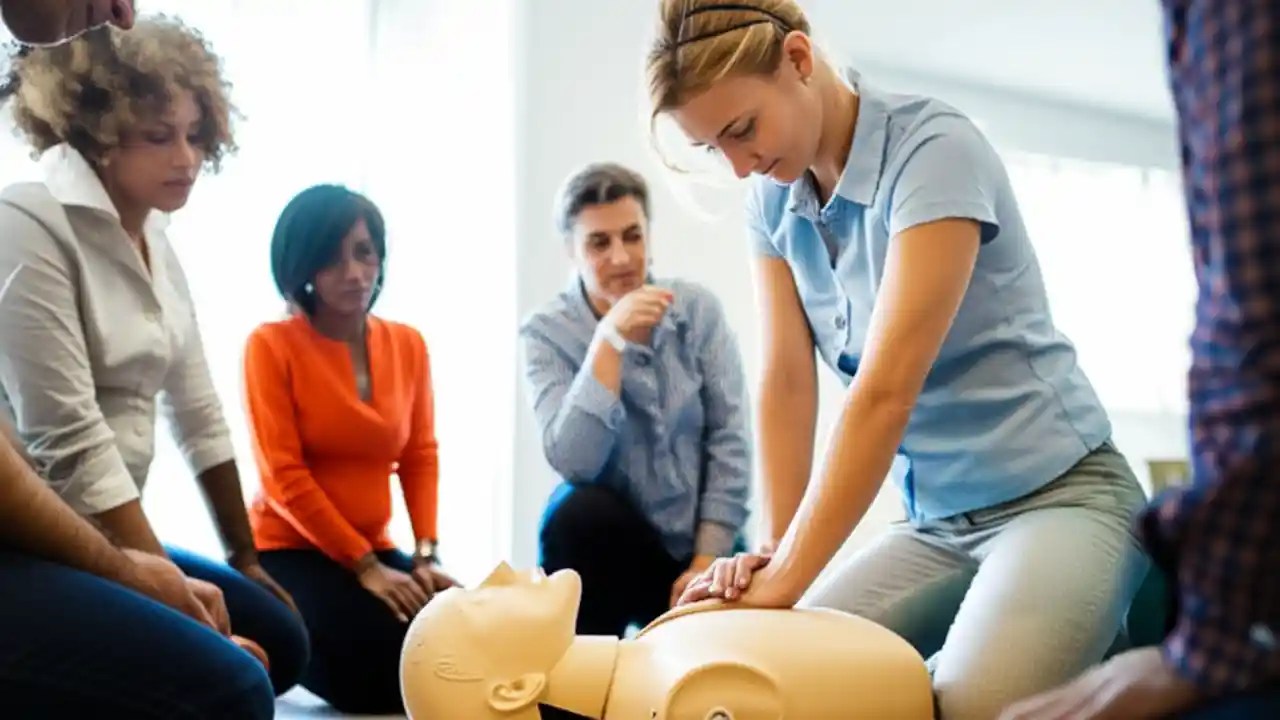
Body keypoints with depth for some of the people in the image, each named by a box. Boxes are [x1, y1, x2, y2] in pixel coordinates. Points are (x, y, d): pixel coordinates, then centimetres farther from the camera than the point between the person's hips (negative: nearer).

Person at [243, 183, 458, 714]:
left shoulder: (408, 344, 6)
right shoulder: (271, 344, -10)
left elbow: (420, 457, 6)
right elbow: (283, 476, -14)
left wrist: (426, 554, -9)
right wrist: (364, 567, -17)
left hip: (374, 550, 5)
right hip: (288, 550, -5)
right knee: (392, 665, -26)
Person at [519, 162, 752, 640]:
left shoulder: (697, 308, -5)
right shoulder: (547, 333, -10)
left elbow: (730, 440, -6)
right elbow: (573, 462, -24)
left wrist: (707, 561, -13)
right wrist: (610, 338, -28)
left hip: (699, 547, 1)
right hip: (610, 545, -1)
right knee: (578, 511, -32)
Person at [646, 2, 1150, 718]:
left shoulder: (934, 148, -20)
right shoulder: (773, 199, 2)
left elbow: (885, 391, -27)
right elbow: (787, 382, -1)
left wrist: (784, 582, -27)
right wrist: (776, 554, -10)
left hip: (1056, 494, -6)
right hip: (934, 520, 7)